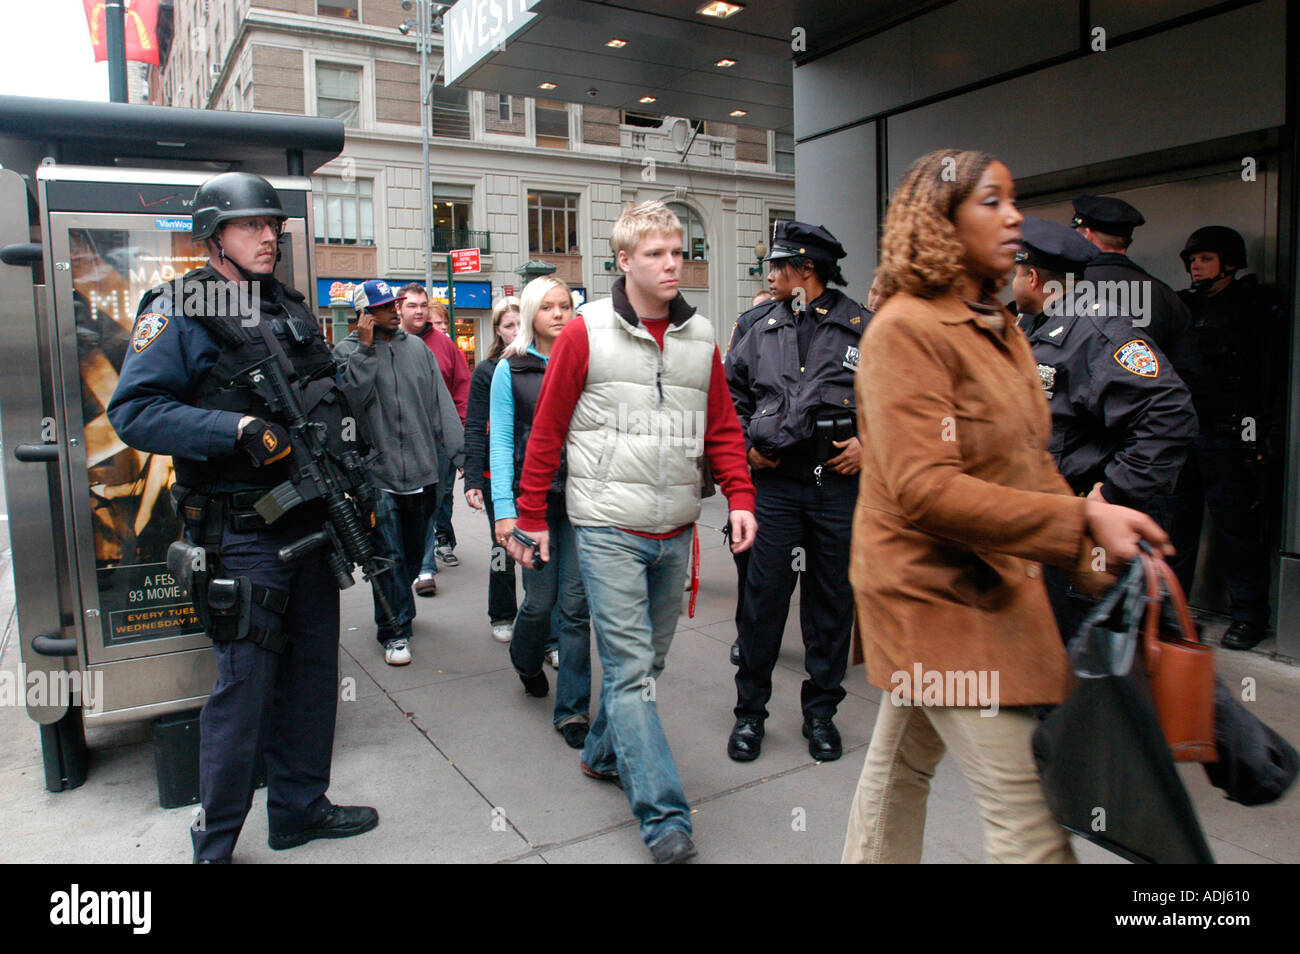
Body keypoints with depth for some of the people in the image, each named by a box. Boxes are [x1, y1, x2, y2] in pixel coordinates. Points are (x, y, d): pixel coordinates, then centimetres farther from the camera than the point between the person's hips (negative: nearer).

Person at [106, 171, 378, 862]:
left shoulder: (293, 311, 14)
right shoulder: (178, 311, -5)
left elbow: (332, 407, 21)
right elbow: (132, 410, -14)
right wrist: (240, 429, -23)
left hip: (311, 521, 7)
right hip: (241, 534, -7)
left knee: (312, 673, 14)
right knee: (244, 684, -1)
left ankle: (299, 809, 31)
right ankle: (215, 844, 18)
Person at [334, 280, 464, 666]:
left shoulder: (417, 347, 9)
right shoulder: (347, 351, 1)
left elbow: (440, 402, 7)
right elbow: (354, 394, -17)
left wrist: (459, 451, 0)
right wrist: (366, 347, -15)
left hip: (422, 471, 4)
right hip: (378, 474, -4)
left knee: (414, 552, 16)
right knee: (389, 556, -4)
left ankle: (395, 610, 38)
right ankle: (395, 631, 8)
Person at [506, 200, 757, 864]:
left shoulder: (700, 338, 9)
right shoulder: (586, 334, -5)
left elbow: (722, 429, 12)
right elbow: (546, 430, -1)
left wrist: (739, 497, -2)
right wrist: (531, 518, 0)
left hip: (675, 532, 5)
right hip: (608, 529, -5)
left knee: (647, 661, 17)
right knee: (630, 669, -6)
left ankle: (605, 753, 39)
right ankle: (665, 819, 0)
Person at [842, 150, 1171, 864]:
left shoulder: (998, 328, 13)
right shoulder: (905, 331, -16)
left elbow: (1030, 462, 15)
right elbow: (924, 490, -25)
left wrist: (1092, 557, 4)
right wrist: (1081, 519, -25)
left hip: (992, 583, 9)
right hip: (937, 592, -9)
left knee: (902, 762, 22)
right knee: (1029, 813, -3)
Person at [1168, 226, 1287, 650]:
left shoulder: (1257, 306, 0)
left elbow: (1275, 378, -6)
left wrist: (1267, 439, -13)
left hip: (1231, 439, -5)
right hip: (1181, 435, 5)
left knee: (1238, 528, 0)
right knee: (1176, 523, 8)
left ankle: (1249, 616, 13)